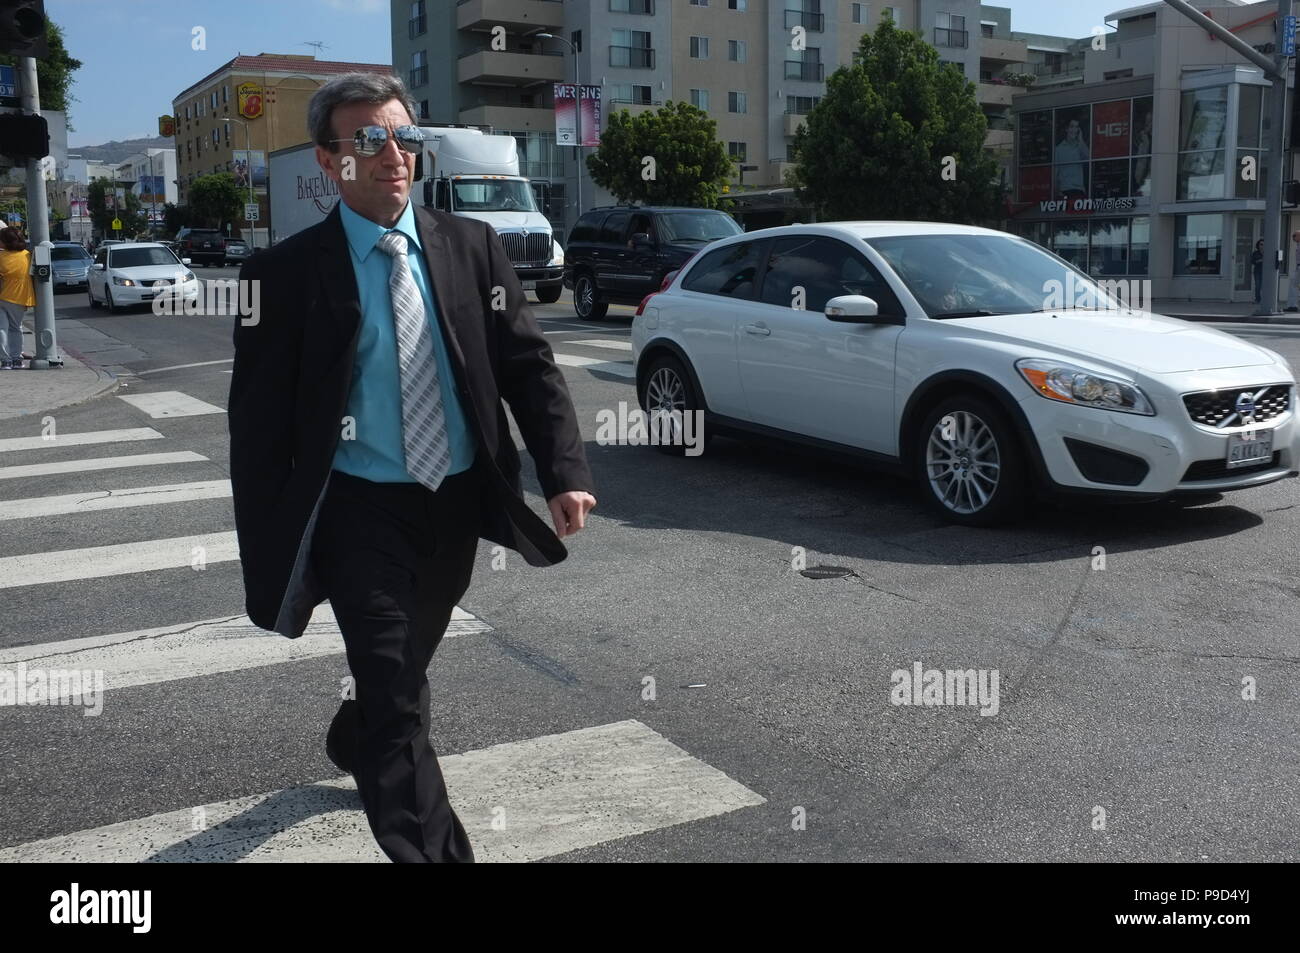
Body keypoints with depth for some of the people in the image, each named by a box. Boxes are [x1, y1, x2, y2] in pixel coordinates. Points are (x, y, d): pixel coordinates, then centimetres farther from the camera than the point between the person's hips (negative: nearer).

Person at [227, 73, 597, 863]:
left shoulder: (473, 247, 0)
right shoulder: (287, 273, -9)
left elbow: (529, 366, -2)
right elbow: (259, 427, -8)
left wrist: (566, 472, -16)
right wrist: (266, 560, -11)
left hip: (457, 503, 4)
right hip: (362, 511, -4)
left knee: (404, 669, 25)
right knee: (396, 694, -5)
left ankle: (353, 747, 55)